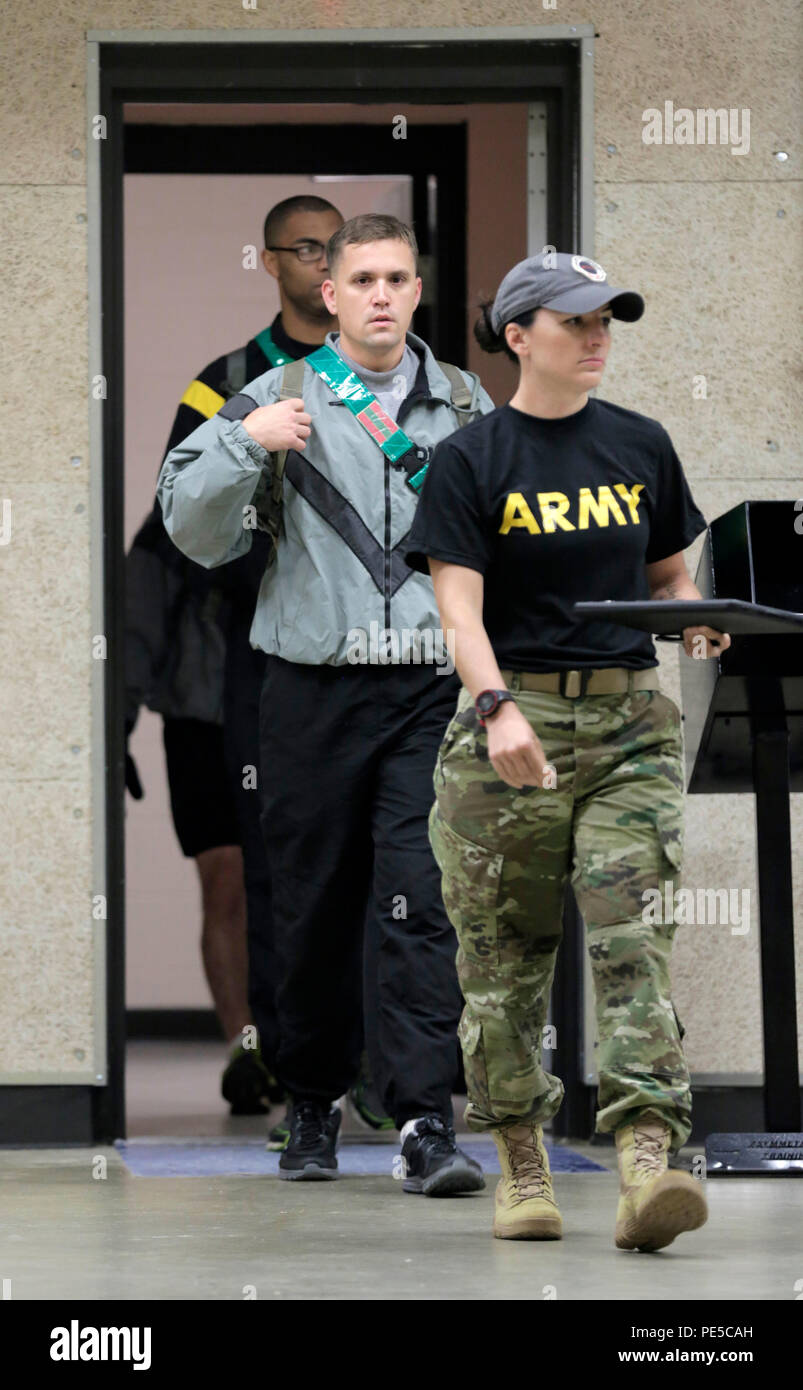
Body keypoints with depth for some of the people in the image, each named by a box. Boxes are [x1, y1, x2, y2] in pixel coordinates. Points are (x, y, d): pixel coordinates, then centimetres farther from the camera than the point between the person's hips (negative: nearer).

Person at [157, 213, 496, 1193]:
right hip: (316, 682, 0)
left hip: (431, 683, 0)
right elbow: (194, 531, 2)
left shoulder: (466, 407, 13)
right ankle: (313, 1105, 20)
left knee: (420, 899, -11)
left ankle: (425, 1121, -15)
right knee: (314, 904, 4)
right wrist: (244, 444, -12)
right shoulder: (277, 401, 8)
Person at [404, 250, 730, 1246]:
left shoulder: (640, 446, 12)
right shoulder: (470, 461, 0)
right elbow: (459, 604, -9)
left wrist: (696, 622, -2)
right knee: (505, 949, 2)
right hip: (513, 720, -2)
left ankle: (646, 1160, -21)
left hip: (629, 720, 2)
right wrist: (498, 708, -25)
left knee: (632, 933, -12)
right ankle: (520, 1162, 14)